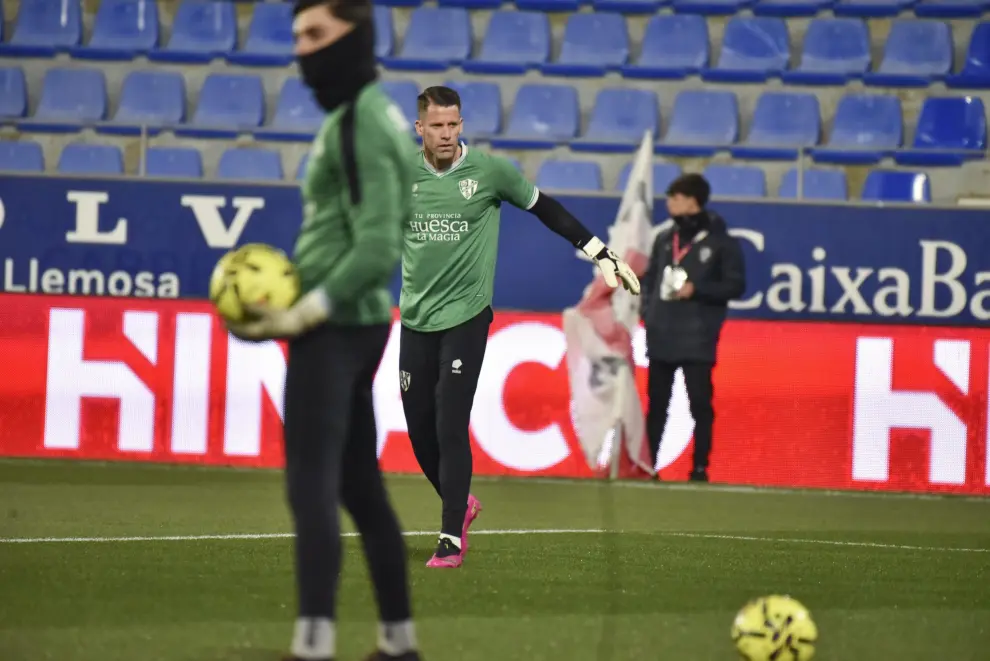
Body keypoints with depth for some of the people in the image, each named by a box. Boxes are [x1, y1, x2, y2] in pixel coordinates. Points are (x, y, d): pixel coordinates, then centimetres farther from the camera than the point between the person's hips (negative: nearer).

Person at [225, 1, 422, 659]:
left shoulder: (361, 123, -16)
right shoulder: (366, 114, 14)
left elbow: (377, 250, -23)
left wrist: (303, 314, -19)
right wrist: (296, 301, 10)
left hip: (336, 328, -10)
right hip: (355, 321, 10)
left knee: (312, 485, -14)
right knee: (360, 485, 15)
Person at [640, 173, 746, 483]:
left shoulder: (720, 242, -3)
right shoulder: (664, 238, 11)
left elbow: (736, 285, -4)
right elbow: (649, 277, 18)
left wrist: (697, 289, -14)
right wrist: (647, 309, 3)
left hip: (697, 338, -5)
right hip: (661, 336, 5)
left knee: (700, 403, -5)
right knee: (657, 402, 9)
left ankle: (700, 467, 0)